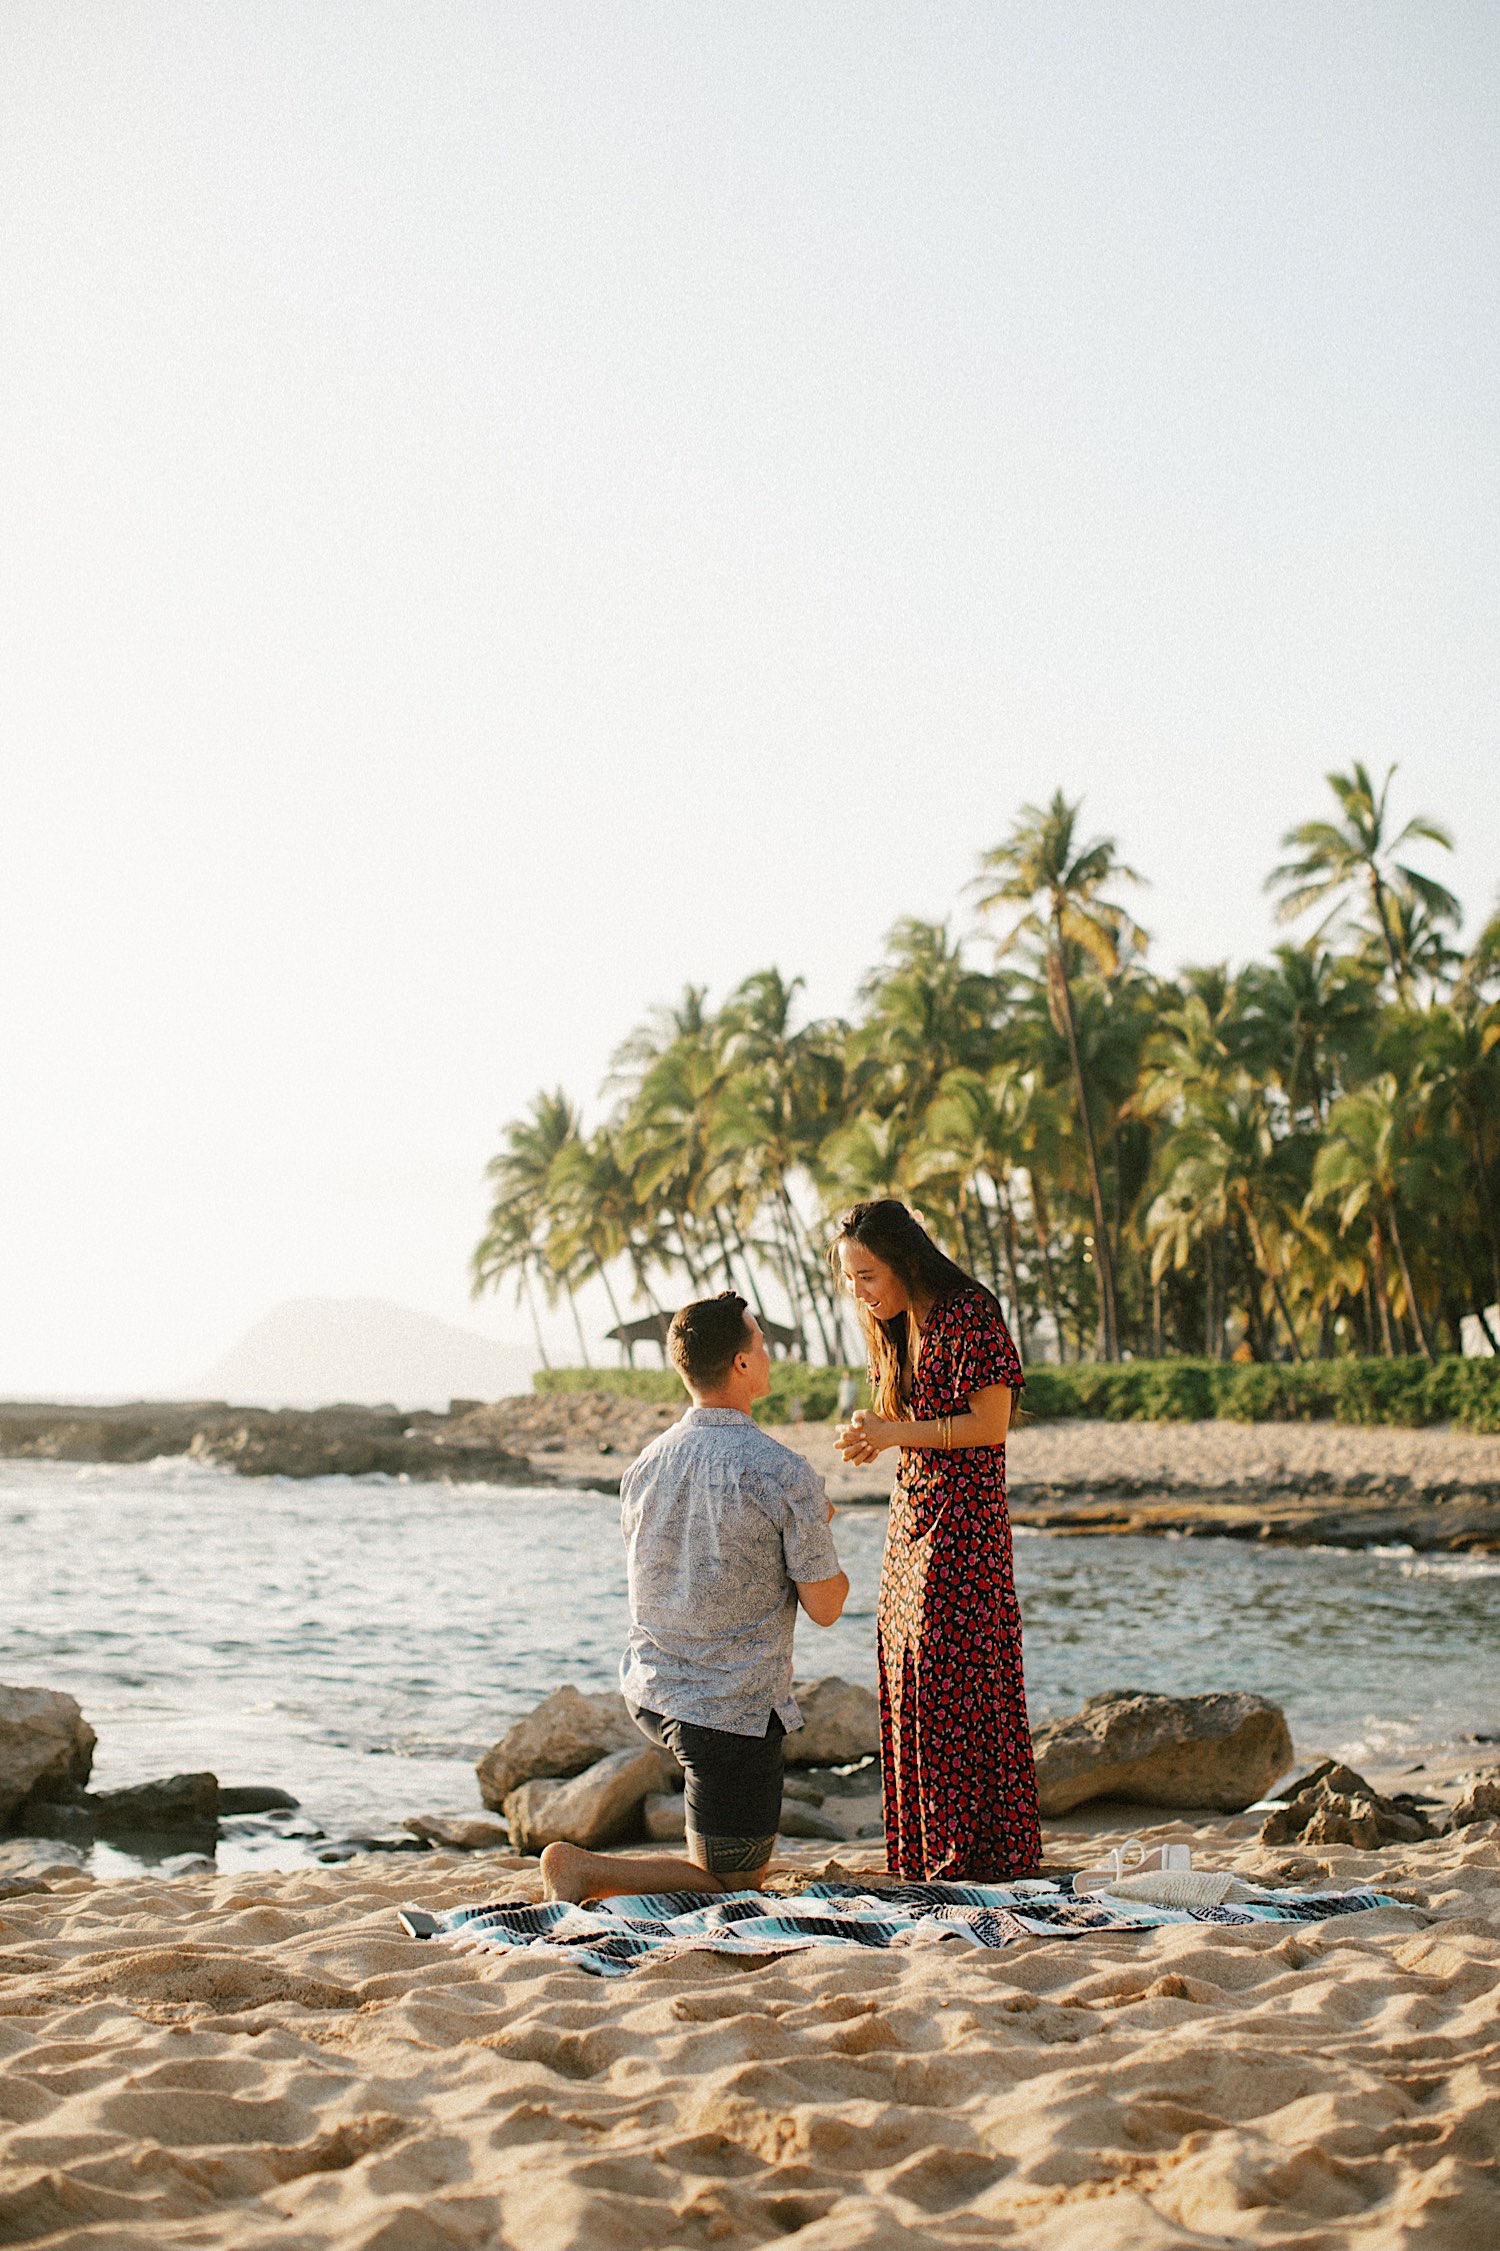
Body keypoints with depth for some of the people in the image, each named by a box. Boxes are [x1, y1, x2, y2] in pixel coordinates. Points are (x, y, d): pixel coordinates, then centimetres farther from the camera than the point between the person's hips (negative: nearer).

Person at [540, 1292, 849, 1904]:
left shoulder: (644, 1466, 1)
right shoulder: (784, 1475, -18)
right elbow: (825, 1607, -11)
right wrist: (814, 1532, 10)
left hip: (648, 1693, 7)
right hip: (732, 1714, -7)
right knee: (736, 1882, 6)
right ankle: (583, 1869, -12)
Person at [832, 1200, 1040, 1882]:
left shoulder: (970, 1315, -13)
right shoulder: (898, 1328, 14)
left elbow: (989, 1424, -17)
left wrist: (893, 1432, -17)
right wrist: (869, 1438, -2)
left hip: (964, 1519, -9)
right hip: (912, 1518, 9)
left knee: (956, 1679, -7)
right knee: (911, 1682, 8)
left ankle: (978, 1852, 0)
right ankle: (924, 1855, 14)